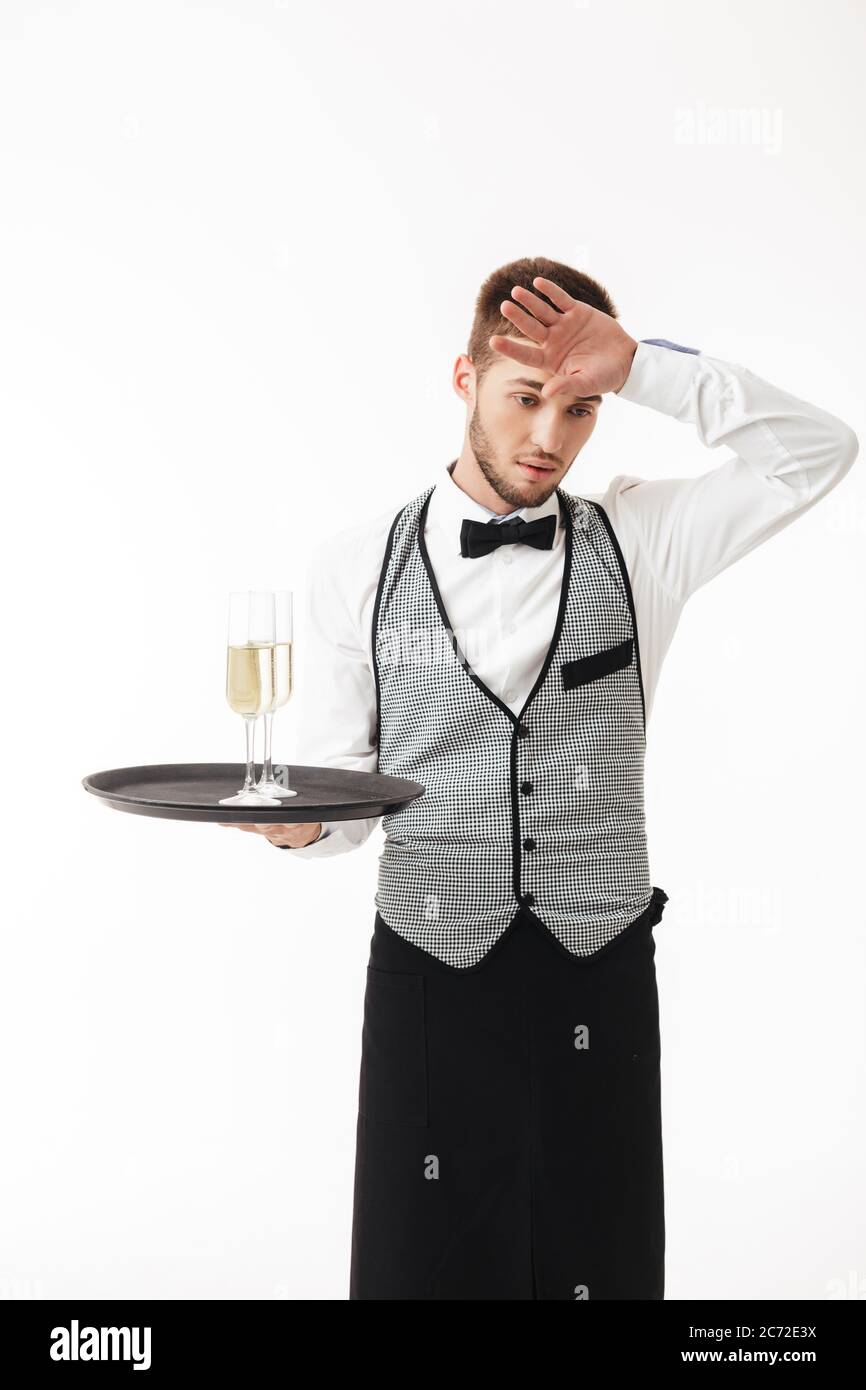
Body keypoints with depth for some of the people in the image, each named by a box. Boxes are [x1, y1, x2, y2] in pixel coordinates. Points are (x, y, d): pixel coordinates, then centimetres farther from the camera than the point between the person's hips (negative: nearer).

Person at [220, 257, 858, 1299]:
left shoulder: (638, 541, 4)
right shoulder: (359, 565, 2)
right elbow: (340, 783, 4)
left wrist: (639, 367, -10)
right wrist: (298, 821, -19)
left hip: (601, 977, 1)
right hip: (430, 978, 0)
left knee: (602, 1266, 9)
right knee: (423, 1263, 7)